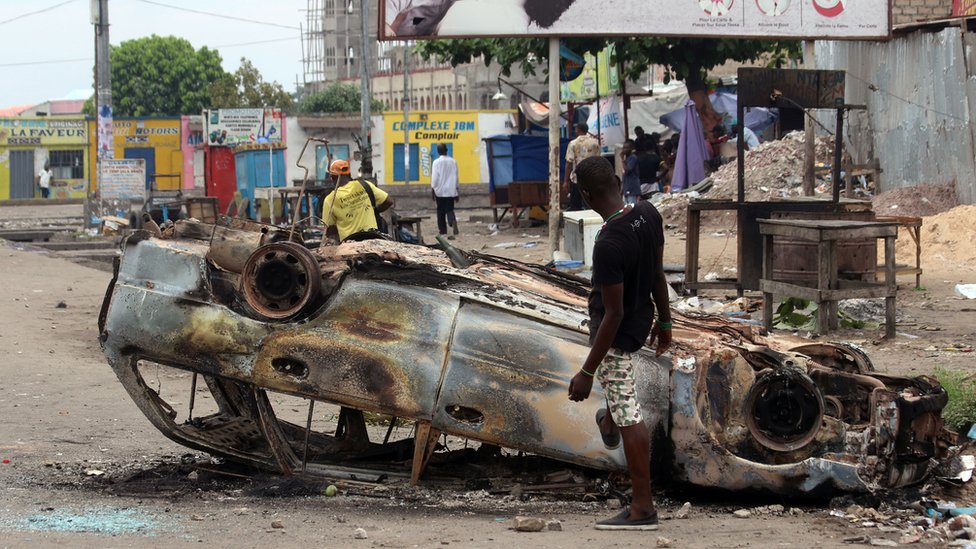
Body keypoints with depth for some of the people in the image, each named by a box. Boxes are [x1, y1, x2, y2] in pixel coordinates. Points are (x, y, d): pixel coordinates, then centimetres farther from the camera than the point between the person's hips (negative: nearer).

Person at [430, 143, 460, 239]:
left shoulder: (437, 162, -8)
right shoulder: (453, 162, 3)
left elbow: (434, 177, -9)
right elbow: (456, 177, 8)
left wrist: (432, 189, 1)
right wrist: (457, 192, 16)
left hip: (440, 191, -2)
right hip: (451, 190, 2)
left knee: (441, 211, 10)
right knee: (449, 209, 1)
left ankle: (443, 231, 13)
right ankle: (453, 222, -29)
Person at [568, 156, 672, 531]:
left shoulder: (608, 245, -34)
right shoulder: (649, 214, -12)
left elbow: (613, 315, -29)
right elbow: (658, 274, 3)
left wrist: (587, 372, -23)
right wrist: (664, 321, 18)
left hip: (617, 332, -8)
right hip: (642, 319, 8)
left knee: (629, 416, 0)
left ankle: (643, 508, 7)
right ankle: (608, 424, 61)